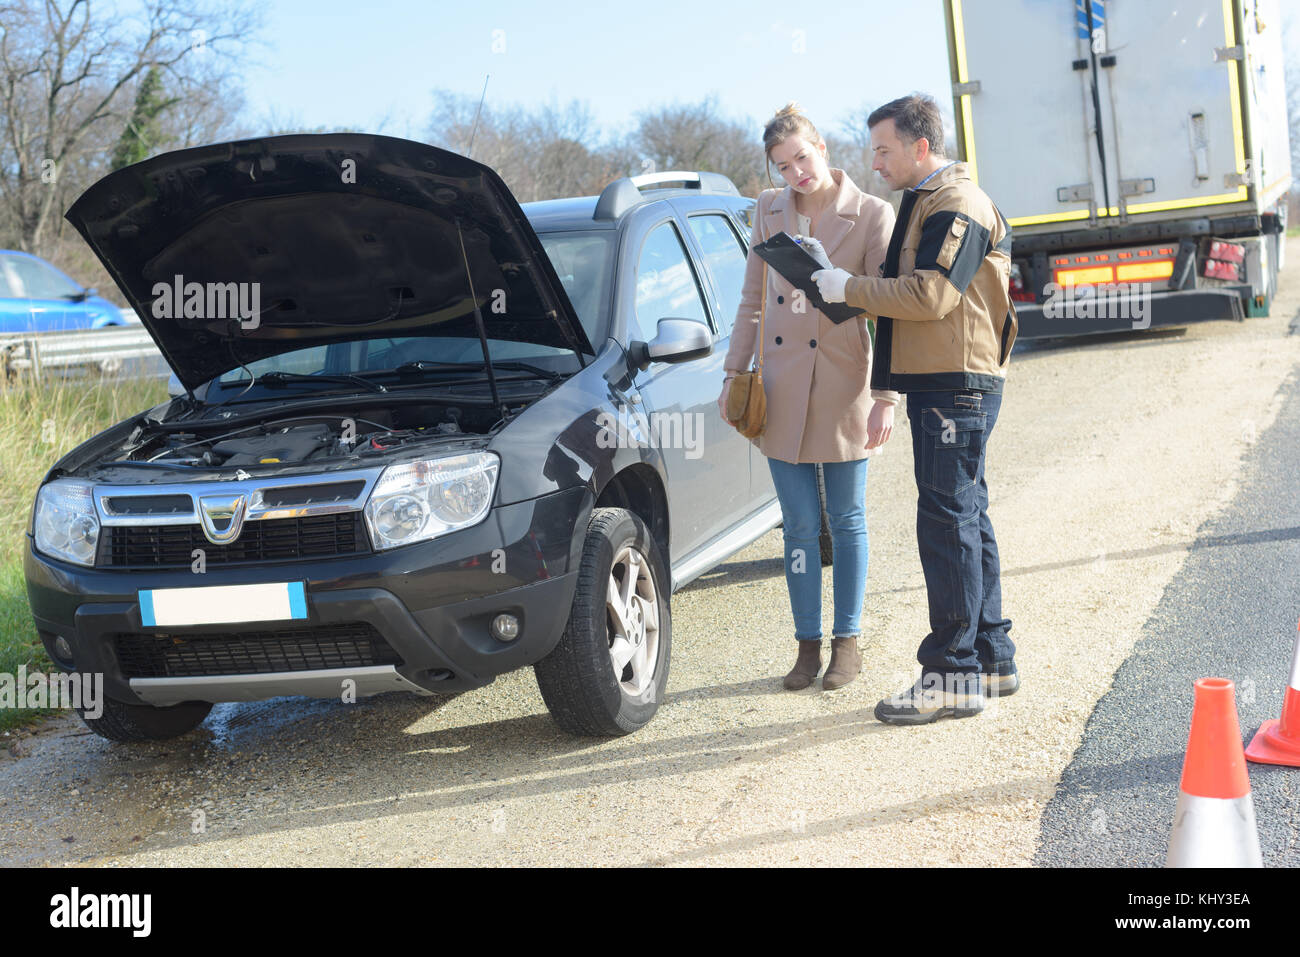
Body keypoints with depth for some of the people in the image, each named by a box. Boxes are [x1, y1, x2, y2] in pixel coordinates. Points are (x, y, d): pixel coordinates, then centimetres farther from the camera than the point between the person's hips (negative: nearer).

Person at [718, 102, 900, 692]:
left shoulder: (871, 215, -5)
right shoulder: (769, 210, 7)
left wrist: (887, 396, -14)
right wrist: (733, 372, 10)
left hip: (843, 388, -3)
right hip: (781, 390, 3)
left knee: (847, 521, 7)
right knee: (799, 525, 7)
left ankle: (847, 642, 20)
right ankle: (807, 645, 17)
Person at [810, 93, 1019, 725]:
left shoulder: (956, 205, -12)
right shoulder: (928, 203, 22)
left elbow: (929, 294, -21)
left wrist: (851, 288, -13)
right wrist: (850, 292, 7)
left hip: (955, 388, -11)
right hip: (940, 384, 11)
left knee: (947, 525, -9)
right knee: (966, 521, 14)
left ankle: (953, 676, -5)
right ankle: (992, 659, 22)